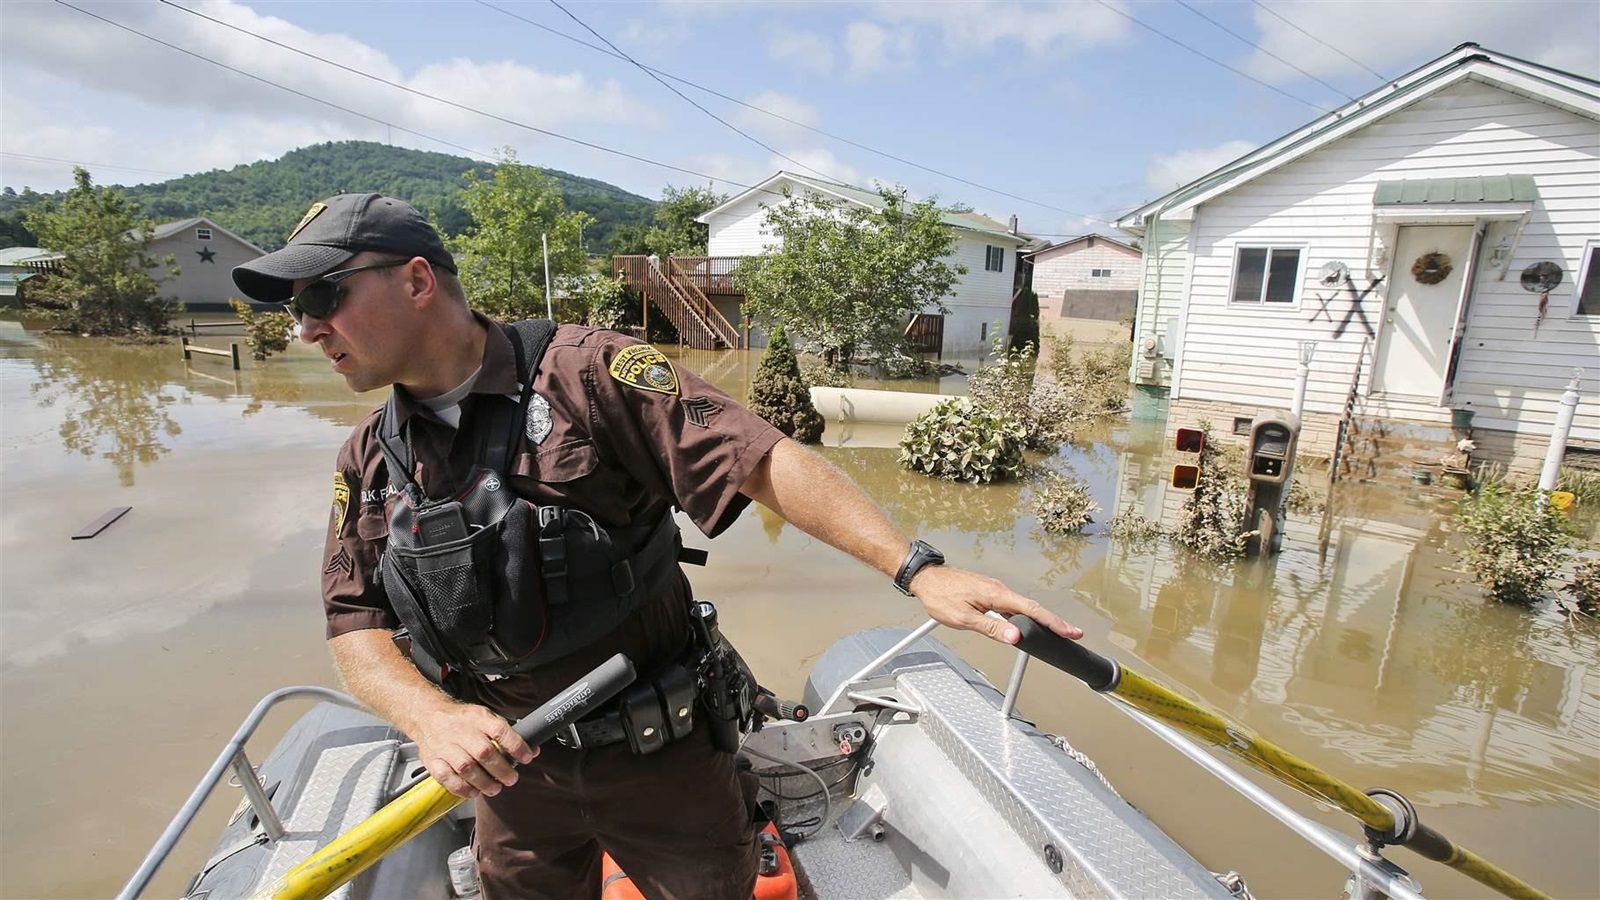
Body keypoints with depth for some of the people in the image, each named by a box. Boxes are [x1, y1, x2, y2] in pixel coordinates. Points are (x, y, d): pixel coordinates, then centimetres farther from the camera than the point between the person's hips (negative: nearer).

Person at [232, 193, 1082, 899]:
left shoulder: (587, 372, -18)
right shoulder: (366, 461, 1)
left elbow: (760, 459, -23)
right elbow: (356, 624, 1)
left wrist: (916, 568, -31)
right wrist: (430, 714, -20)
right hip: (510, 773, 5)